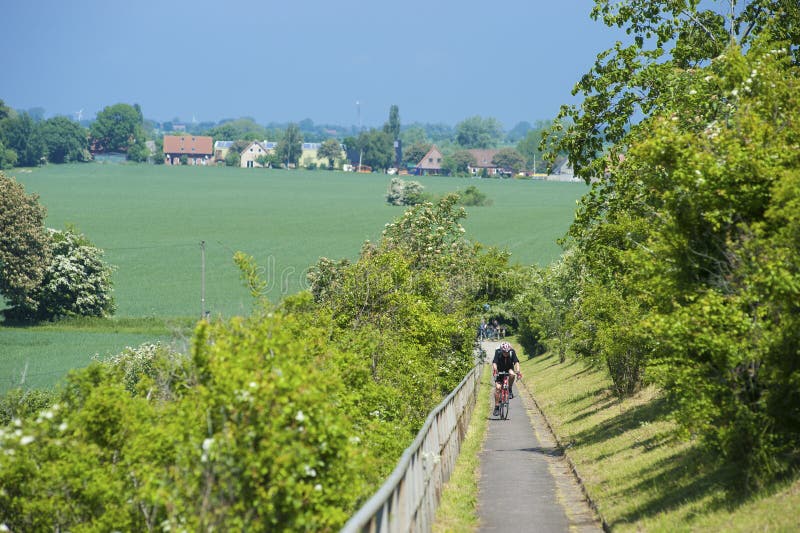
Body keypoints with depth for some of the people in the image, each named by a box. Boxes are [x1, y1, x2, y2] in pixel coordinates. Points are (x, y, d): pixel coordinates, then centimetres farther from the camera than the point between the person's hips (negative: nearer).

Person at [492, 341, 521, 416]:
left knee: (512, 374, -30)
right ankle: (497, 407, -8)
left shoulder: (512, 352, -22)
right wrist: (494, 370, -53)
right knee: (497, 387, -16)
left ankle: (510, 390, -5)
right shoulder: (498, 353, -24)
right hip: (500, 371, -2)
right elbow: (494, 363, -34)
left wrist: (518, 371, -46)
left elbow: (516, 362, -30)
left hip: (509, 369, 2)